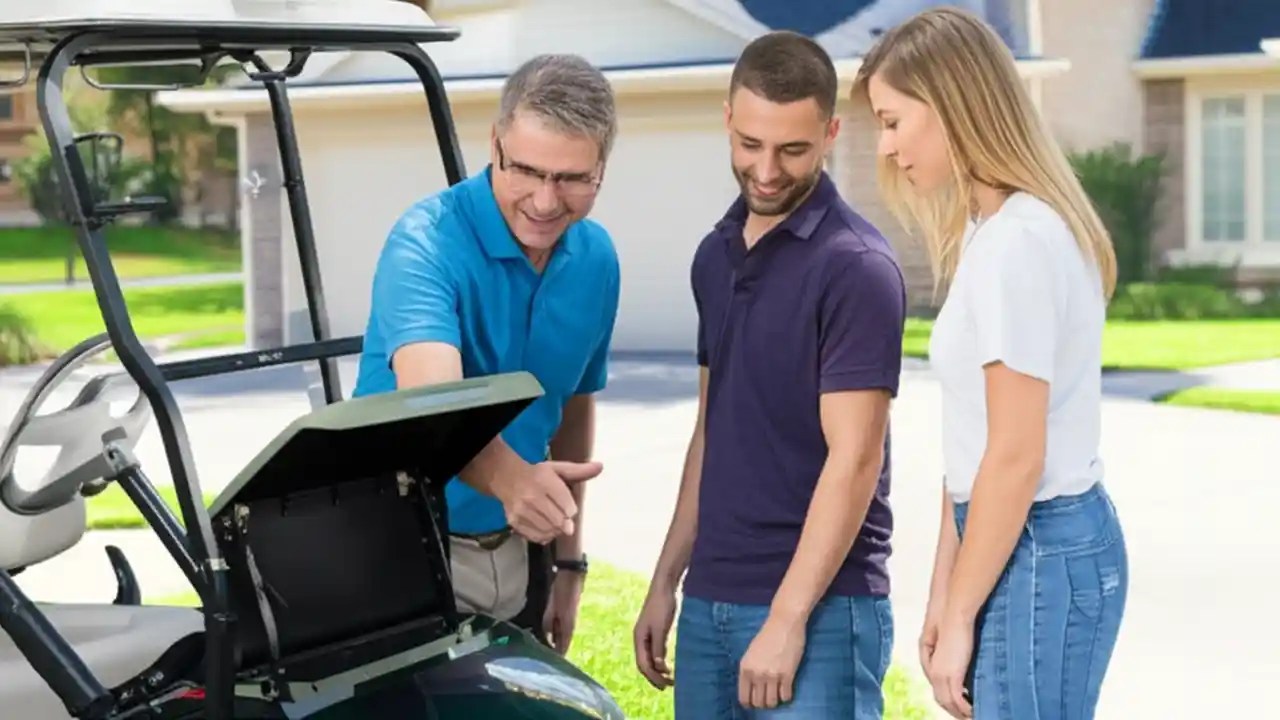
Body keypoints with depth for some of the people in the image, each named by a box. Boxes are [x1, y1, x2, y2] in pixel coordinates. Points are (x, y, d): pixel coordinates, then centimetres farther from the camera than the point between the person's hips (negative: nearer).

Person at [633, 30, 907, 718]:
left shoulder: (855, 267, -12)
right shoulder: (715, 255, 11)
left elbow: (853, 459, -16)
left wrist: (787, 619, -19)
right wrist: (666, 580, 14)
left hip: (818, 608, -7)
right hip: (708, 603, 7)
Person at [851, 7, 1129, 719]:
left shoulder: (1018, 240, -17)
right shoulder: (993, 230, 13)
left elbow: (1015, 459, -19)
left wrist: (961, 618, -13)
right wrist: (943, 591, 13)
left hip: (1038, 550, -9)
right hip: (1031, 543, 9)